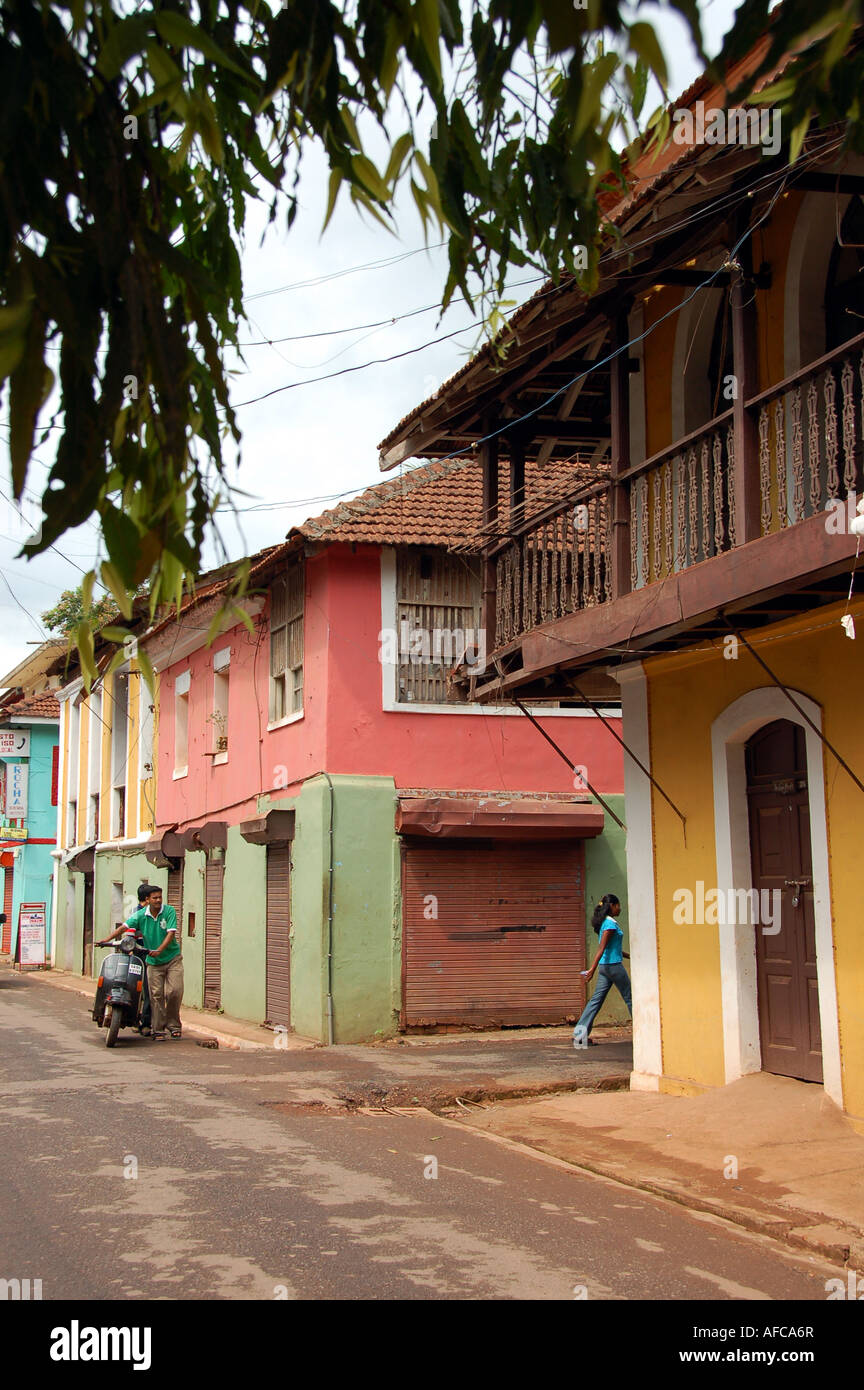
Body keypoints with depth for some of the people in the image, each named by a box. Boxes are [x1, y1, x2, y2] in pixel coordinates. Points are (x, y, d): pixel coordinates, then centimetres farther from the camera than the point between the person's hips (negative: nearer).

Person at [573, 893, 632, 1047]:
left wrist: (630, 956, 31)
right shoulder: (611, 924, -15)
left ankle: (580, 1032, 0)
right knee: (629, 998, 3)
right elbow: (602, 948, -22)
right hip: (613, 965, -9)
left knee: (596, 999, 5)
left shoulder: (606, 922, 15)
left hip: (605, 966, 9)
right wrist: (593, 969, -27)